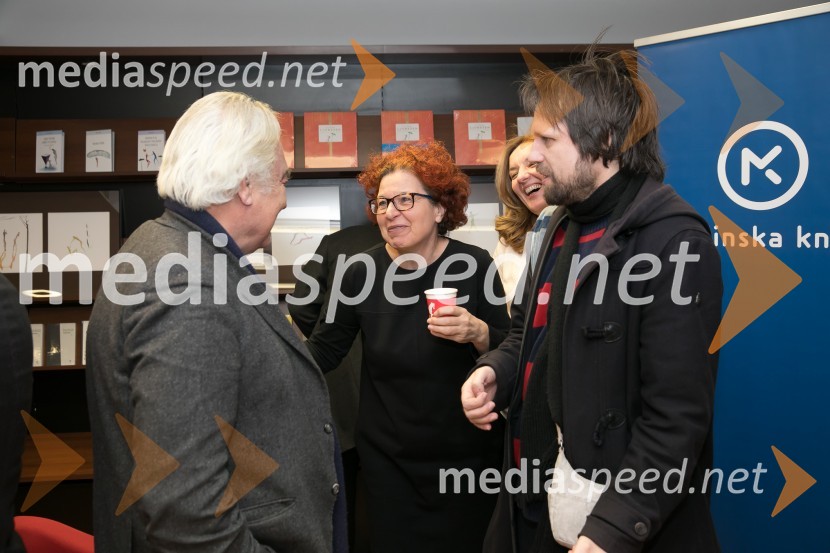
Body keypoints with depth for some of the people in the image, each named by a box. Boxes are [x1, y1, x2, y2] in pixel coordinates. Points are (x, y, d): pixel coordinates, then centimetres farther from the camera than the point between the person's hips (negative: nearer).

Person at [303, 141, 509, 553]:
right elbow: (324, 350, -2)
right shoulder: (361, 272, -8)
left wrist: (478, 333, -25)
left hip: (467, 454, 0)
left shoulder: (475, 266, -11)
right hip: (388, 457, 1)